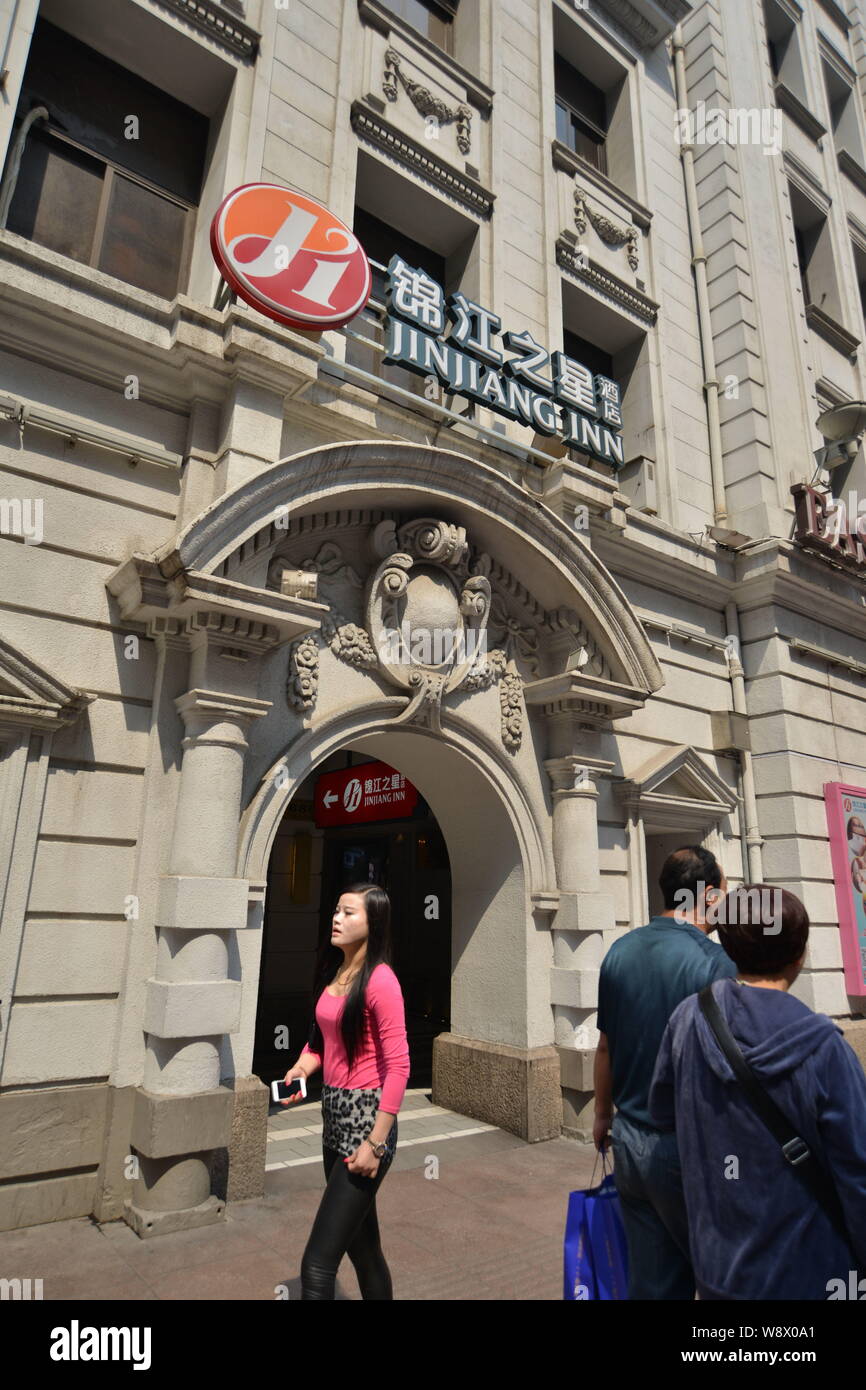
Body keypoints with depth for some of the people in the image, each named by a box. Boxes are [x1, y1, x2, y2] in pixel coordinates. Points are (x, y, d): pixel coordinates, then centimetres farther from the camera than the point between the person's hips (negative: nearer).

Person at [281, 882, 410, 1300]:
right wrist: (301, 1067, -1)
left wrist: (376, 1144, -19)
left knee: (317, 1265, -5)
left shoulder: (379, 980, -18)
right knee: (363, 1247, 22)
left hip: (366, 1118, -8)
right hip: (333, 1113, 8)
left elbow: (399, 1065, -19)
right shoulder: (333, 973, 7)